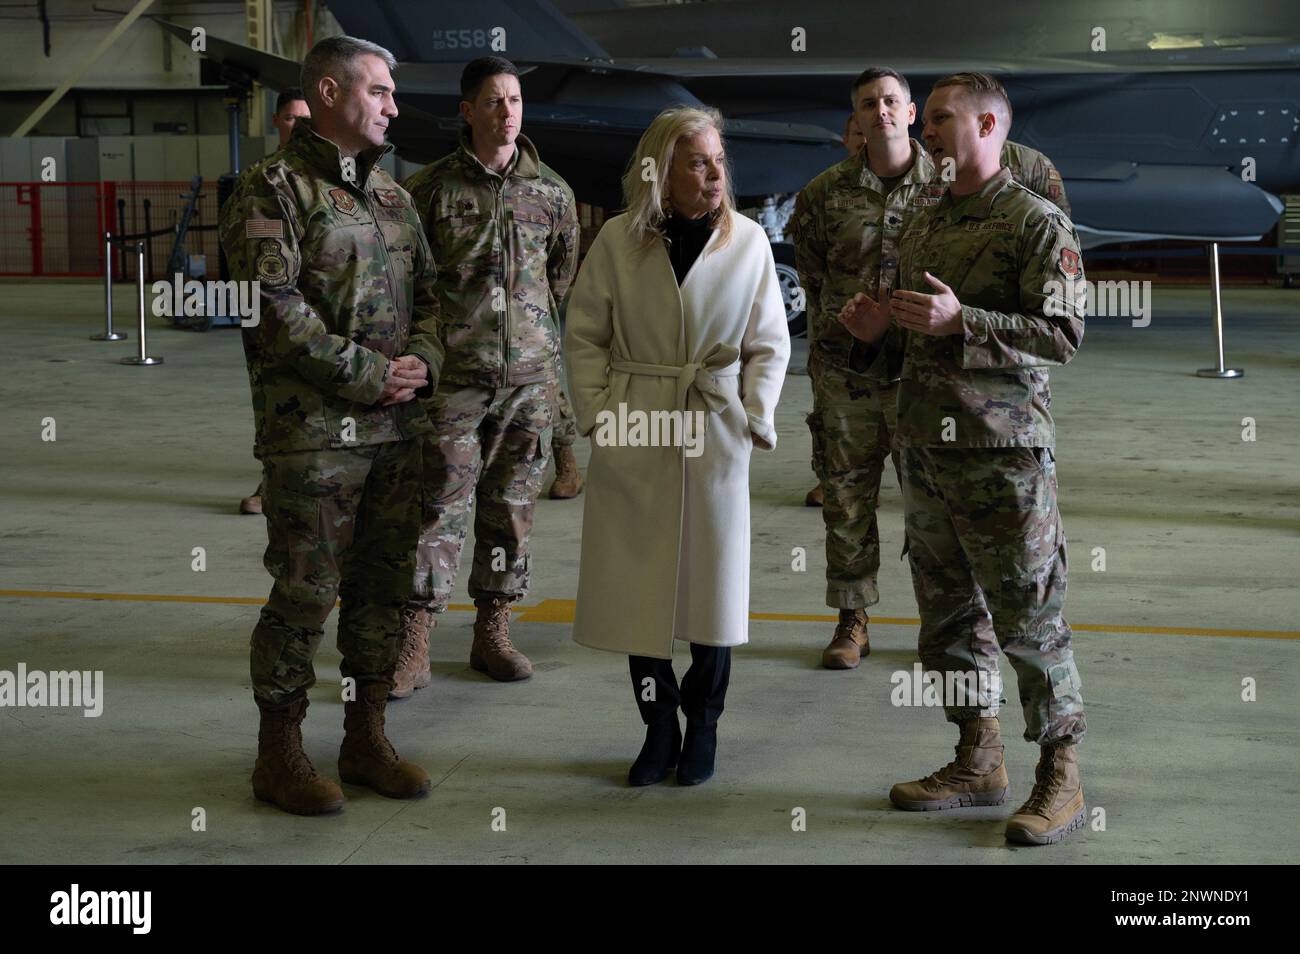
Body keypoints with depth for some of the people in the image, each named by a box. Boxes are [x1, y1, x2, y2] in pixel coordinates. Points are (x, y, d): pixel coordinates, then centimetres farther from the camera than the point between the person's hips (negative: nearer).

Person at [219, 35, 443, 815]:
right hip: (314, 428, -7)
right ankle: (280, 753, 12)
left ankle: (366, 739, 24)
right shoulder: (274, 188, -7)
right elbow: (274, 306, -16)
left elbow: (428, 290, 18)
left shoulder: (392, 193, 16)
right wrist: (366, 375, -16)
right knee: (307, 591, -2)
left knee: (385, 583, 12)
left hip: (398, 426, 7)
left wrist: (423, 358, -3)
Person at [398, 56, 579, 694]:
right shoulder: (432, 187, -1)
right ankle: (413, 646, -1)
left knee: (511, 504, 8)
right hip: (454, 374, -3)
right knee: (440, 503, -6)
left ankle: (492, 633, 20)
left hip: (530, 375, 3)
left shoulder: (551, 191, 8)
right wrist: (438, 333, 7)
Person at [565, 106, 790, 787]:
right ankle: (659, 728, 20)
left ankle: (702, 726, 24)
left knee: (712, 583, 7)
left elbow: (769, 345, 5)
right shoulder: (618, 240, -2)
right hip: (635, 440, 0)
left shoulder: (748, 240, 0)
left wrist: (754, 419, -4)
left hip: (715, 436, 0)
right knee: (637, 588, 4)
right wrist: (598, 414, -4)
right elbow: (584, 337, 4)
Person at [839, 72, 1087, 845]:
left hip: (1003, 443, -8)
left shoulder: (1038, 223, -7)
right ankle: (980, 762, 24)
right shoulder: (926, 225, 16)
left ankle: (1061, 779, 6)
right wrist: (880, 330, 3)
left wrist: (960, 320, -22)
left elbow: (1064, 333, -15)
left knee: (1028, 614, -4)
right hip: (925, 441, 8)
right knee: (948, 607, 12)